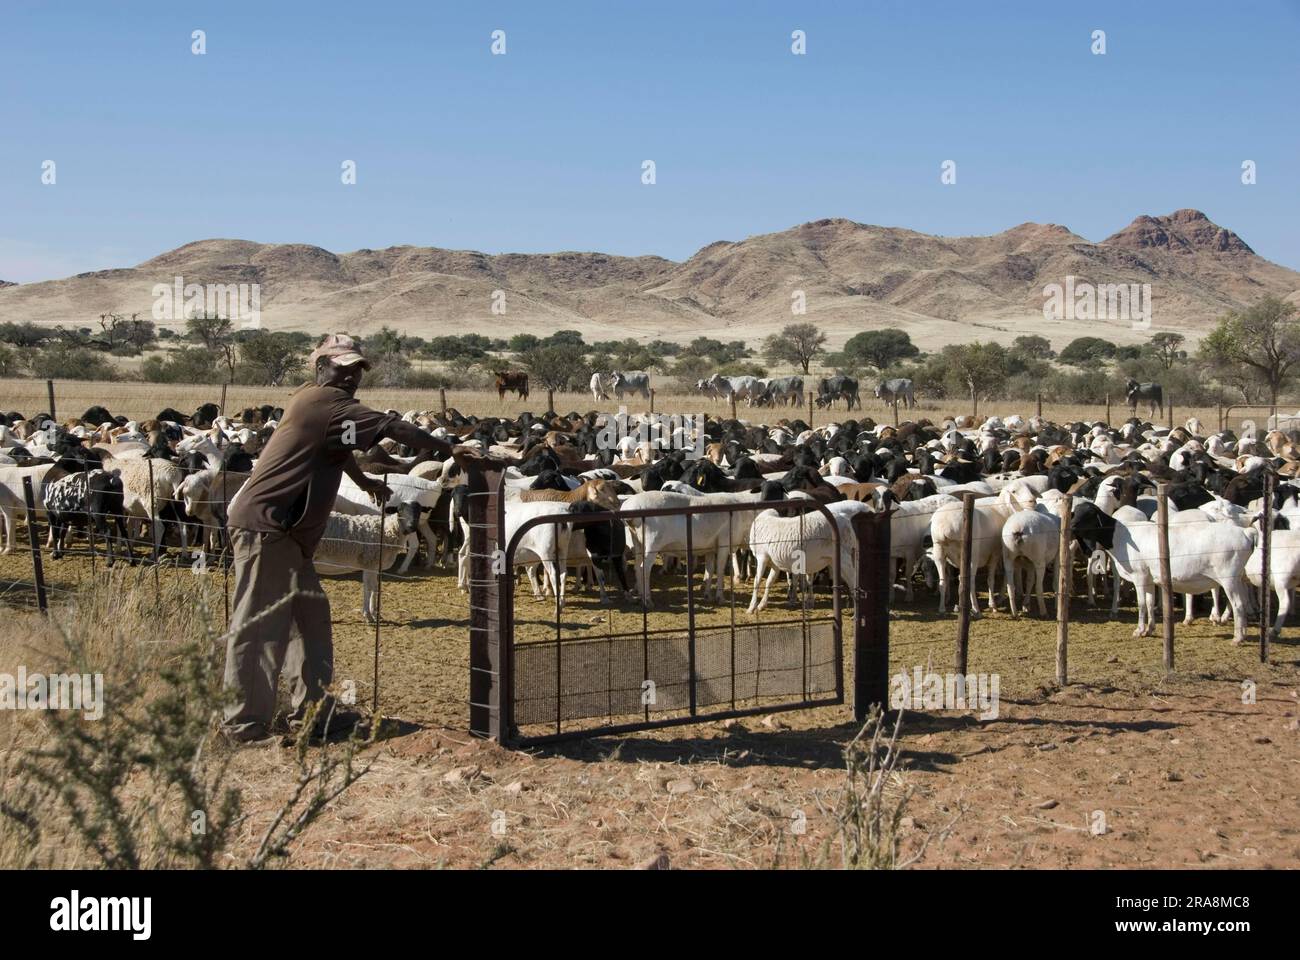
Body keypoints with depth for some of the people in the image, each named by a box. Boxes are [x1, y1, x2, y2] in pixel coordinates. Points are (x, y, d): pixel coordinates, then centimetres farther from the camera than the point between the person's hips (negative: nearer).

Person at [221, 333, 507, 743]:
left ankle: (312, 709, 21)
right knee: (259, 624, -6)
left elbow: (334, 449, 36)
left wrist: (364, 481, 47)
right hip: (265, 525, -11)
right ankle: (246, 724, 0)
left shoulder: (315, 402, 17)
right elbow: (390, 426, -23)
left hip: (286, 532, 11)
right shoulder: (324, 400, -13)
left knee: (311, 614, 14)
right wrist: (453, 451, -27)